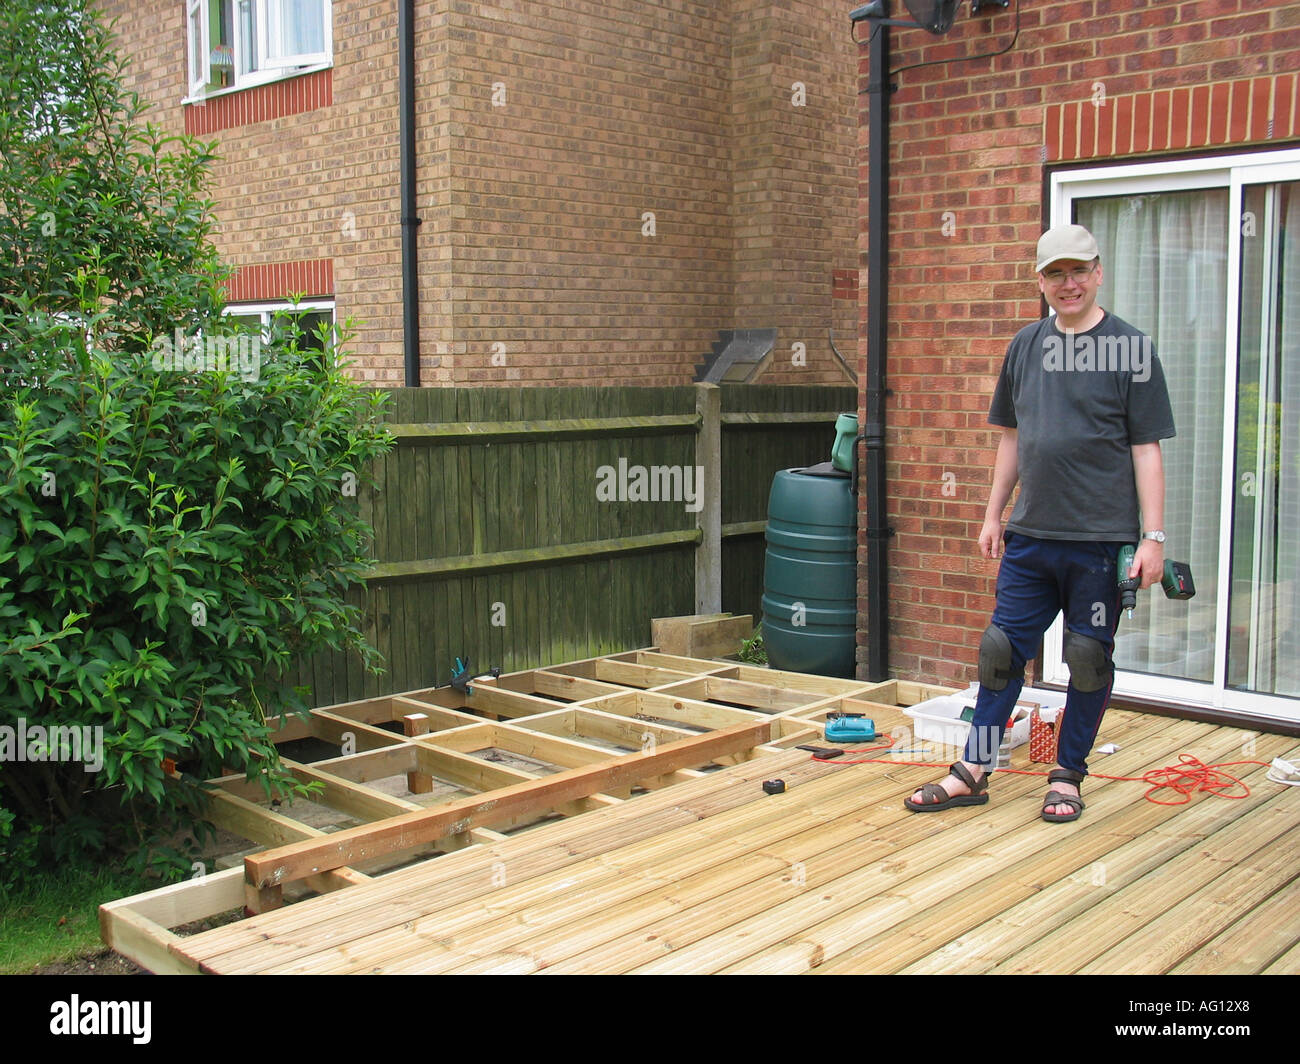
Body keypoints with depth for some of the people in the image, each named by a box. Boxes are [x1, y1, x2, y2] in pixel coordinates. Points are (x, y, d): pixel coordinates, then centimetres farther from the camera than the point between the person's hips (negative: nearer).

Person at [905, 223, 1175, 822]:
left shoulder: (1130, 347, -3)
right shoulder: (1025, 345, 9)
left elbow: (1146, 450, -5)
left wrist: (1153, 536, -9)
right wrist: (994, 514, 15)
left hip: (1101, 539, -4)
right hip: (1030, 535, 4)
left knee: (1089, 659, 6)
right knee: (1003, 649, 7)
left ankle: (1067, 775, 21)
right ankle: (973, 772, 16)